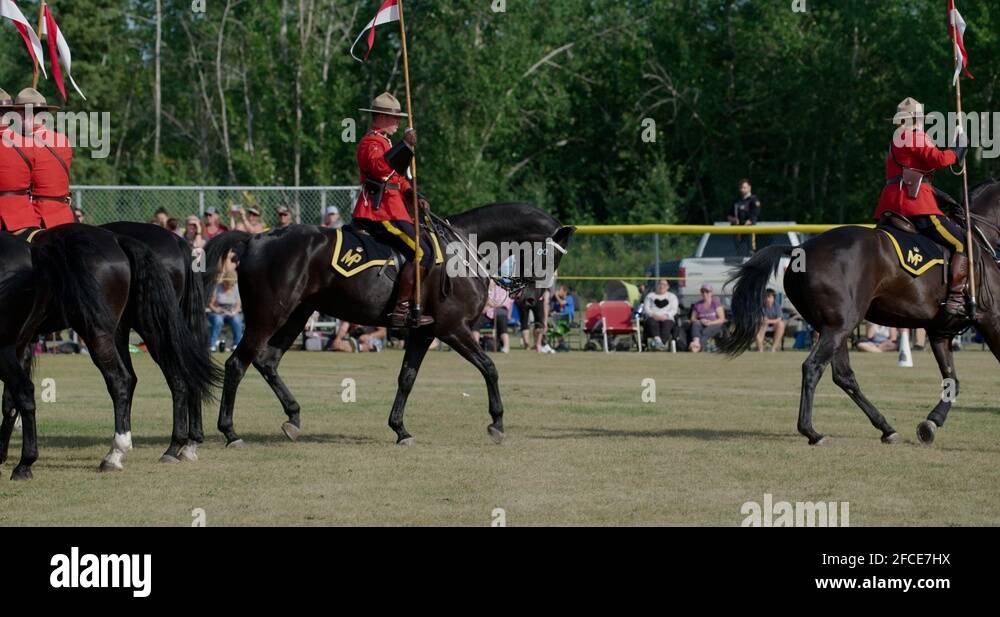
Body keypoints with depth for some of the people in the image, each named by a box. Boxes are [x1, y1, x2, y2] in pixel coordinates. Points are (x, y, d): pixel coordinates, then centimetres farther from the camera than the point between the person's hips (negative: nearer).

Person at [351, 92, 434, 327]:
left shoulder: (384, 142, 25)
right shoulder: (370, 143, -9)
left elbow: (398, 176, 29)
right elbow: (381, 167, -30)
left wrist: (414, 196, 13)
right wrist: (405, 146, -34)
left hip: (392, 209, 11)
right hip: (379, 213, -11)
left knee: (427, 244, 16)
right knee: (421, 252, -20)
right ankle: (401, 310, -22)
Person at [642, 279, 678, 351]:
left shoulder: (672, 296, 24)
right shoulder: (650, 295, 26)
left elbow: (673, 310, 9)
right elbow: (646, 308, 12)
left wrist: (665, 316, -13)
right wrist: (653, 315, -11)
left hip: (667, 319, -1)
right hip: (653, 318, 1)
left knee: (666, 324, -38)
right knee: (651, 322, -38)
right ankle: (657, 339, -63)